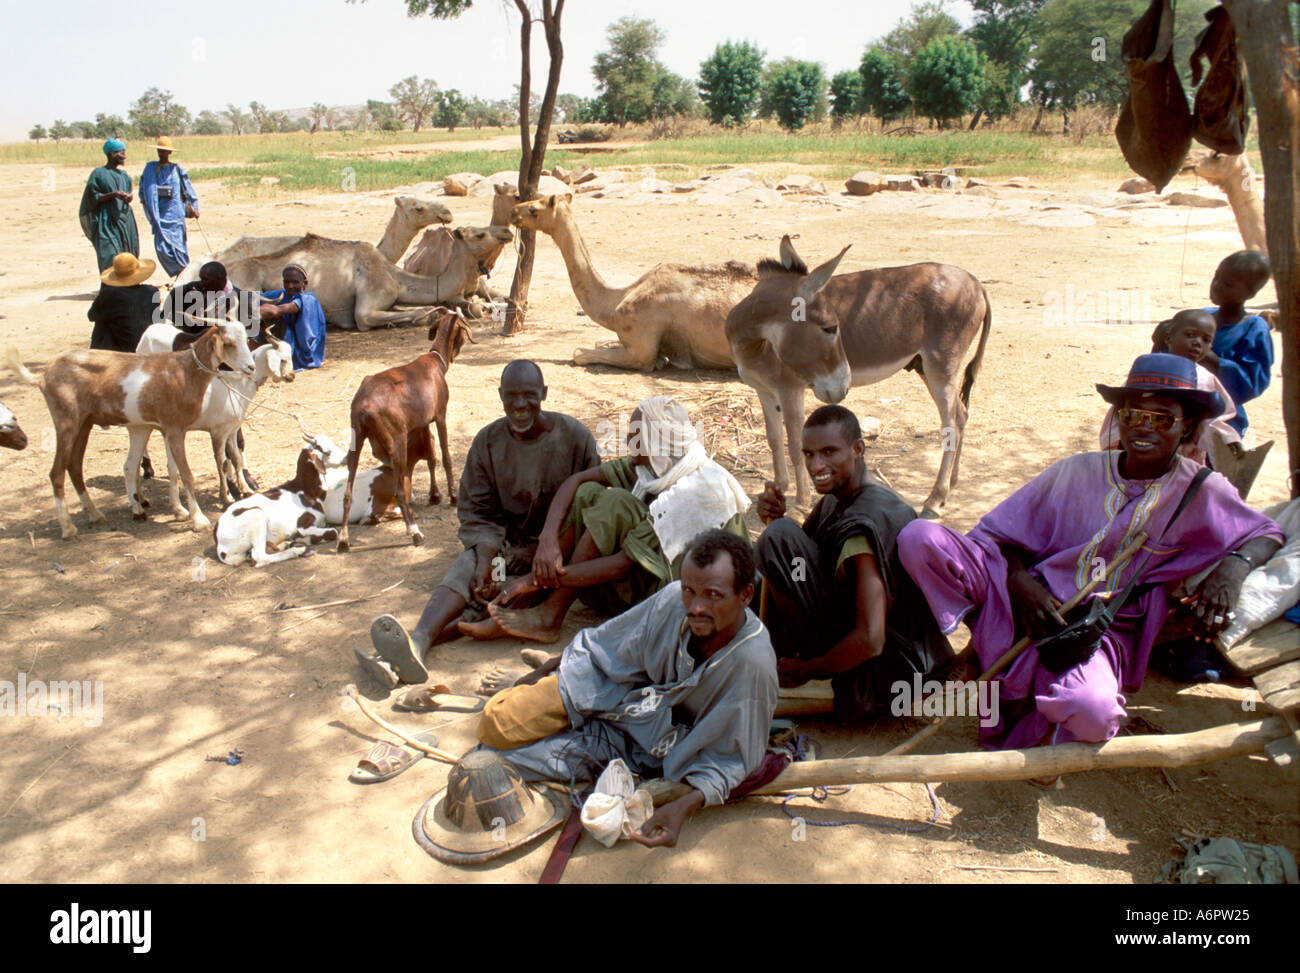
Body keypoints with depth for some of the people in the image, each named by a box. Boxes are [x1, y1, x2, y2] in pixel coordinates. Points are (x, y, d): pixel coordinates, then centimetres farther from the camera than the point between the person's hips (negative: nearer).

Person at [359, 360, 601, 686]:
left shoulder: (574, 436, -8)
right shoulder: (488, 441, 1)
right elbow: (478, 512, 0)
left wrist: (539, 550, -15)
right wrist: (485, 560, -20)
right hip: (508, 542, 2)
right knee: (468, 566, -30)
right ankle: (416, 644, -52)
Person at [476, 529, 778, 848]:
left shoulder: (752, 665, -33)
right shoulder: (673, 598, -23)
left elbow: (728, 761, -19)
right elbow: (603, 645, -2)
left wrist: (684, 807, -35)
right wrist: (546, 669, 8)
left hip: (651, 747, -3)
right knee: (498, 724, -7)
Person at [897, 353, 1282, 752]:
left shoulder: (1201, 492, 4)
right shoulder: (1076, 472, 5)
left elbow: (1268, 534, 13)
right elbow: (1002, 534, 6)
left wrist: (1233, 566, -12)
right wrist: (1019, 580, -16)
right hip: (1030, 603, 2)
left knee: (1092, 712, -39)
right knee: (919, 538, -21)